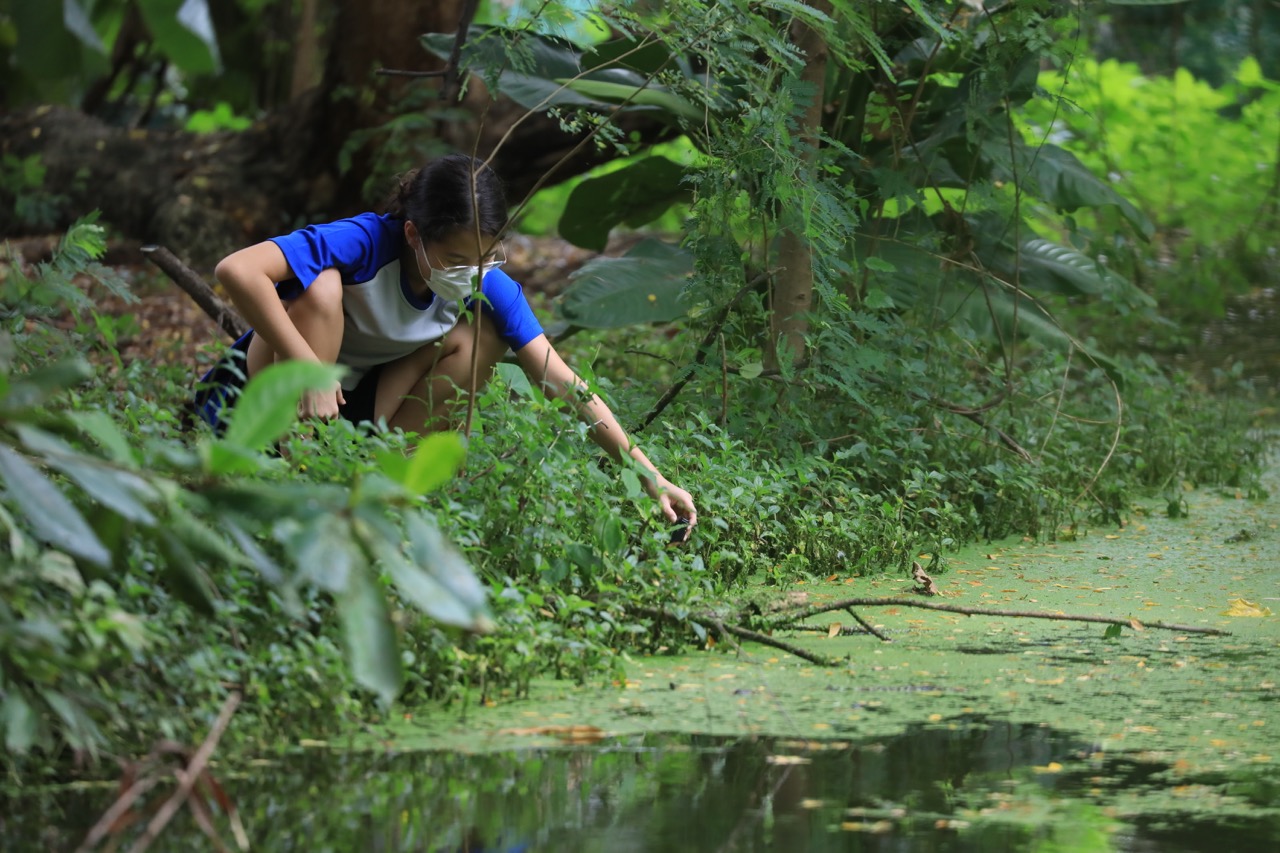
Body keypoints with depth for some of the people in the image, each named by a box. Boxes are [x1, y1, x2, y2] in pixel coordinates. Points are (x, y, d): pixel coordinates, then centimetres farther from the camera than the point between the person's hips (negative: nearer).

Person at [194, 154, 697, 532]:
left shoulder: (489, 287, -14)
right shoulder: (367, 243, -30)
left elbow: (563, 384, -15)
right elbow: (236, 270, -41)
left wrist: (651, 478, -21)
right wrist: (308, 369, -41)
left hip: (356, 404, 4)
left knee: (479, 343, -17)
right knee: (322, 289, -33)